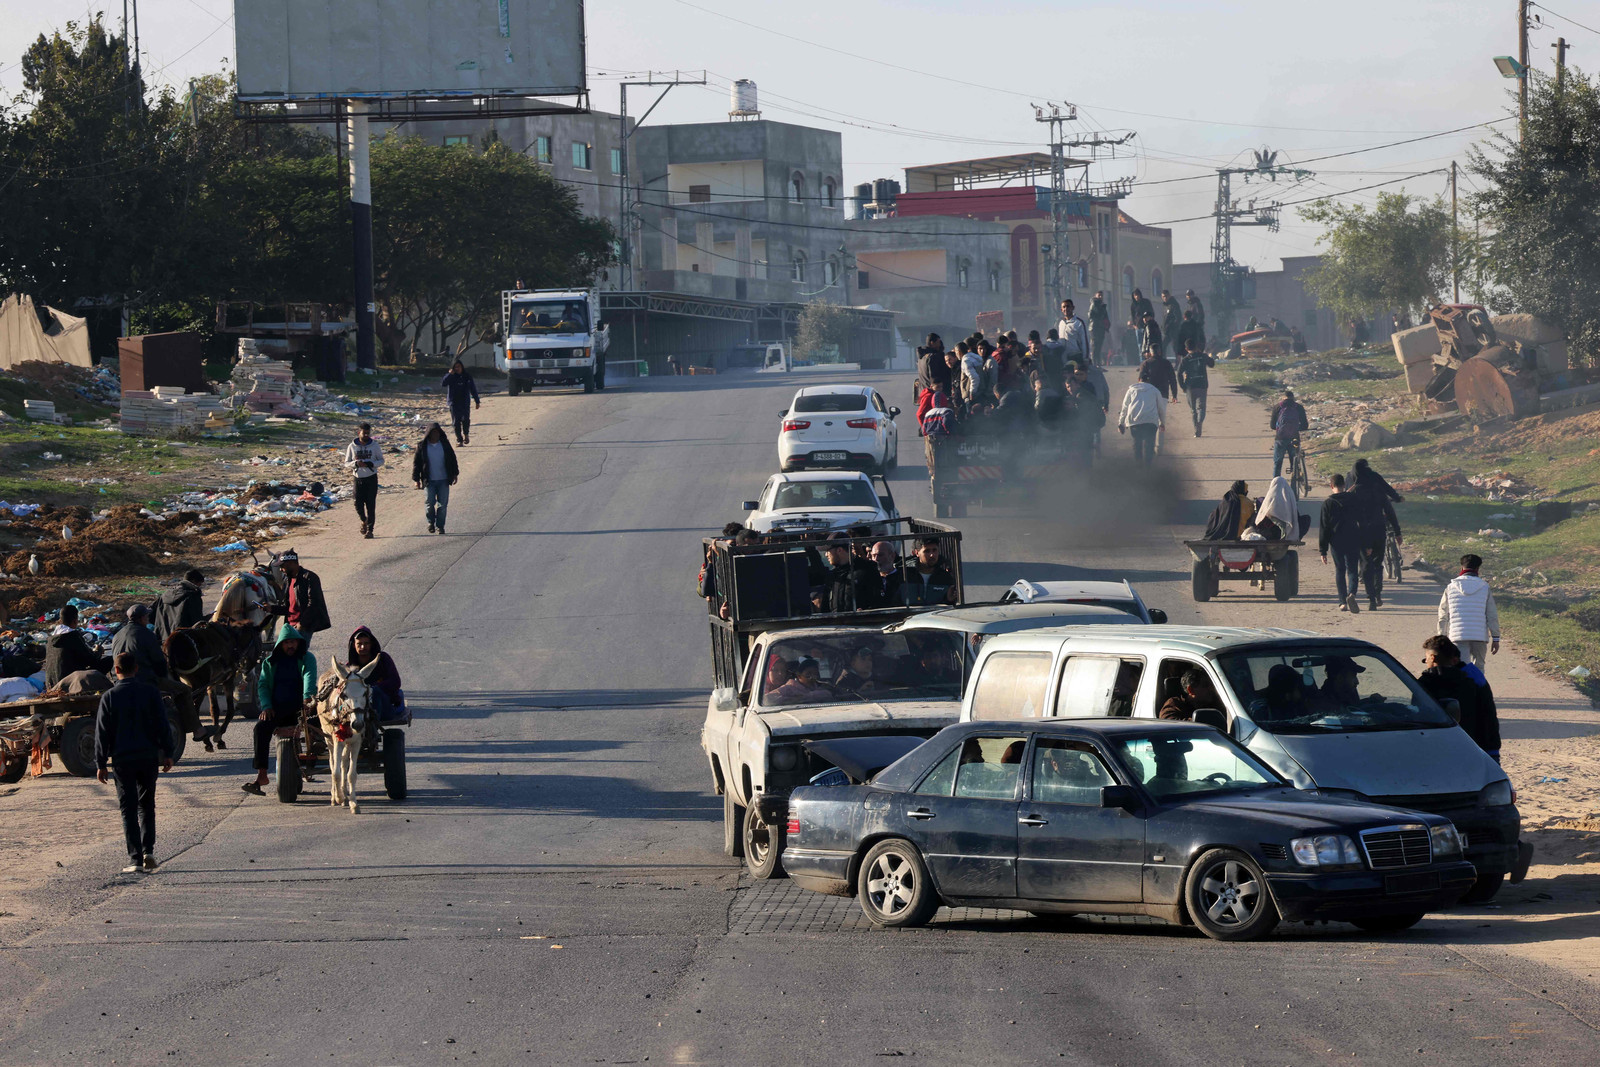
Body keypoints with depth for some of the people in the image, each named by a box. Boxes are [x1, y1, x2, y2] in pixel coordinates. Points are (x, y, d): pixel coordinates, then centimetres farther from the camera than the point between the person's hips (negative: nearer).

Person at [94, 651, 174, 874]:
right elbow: (162, 725, 0)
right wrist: (167, 754, 8)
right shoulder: (150, 692, -1)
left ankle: (135, 858, -4)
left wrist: (101, 764, 2)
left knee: (128, 809, 2)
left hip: (122, 759, -2)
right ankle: (148, 850, 3)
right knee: (146, 805, 16)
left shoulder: (109, 697, -4)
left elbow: (102, 733, -2)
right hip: (148, 756, 2)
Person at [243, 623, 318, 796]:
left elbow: (309, 676, -10)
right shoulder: (270, 662, 17)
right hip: (277, 707, 2)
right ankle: (261, 774, -31)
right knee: (261, 727, -27)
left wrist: (307, 696, -31)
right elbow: (262, 685, 12)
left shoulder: (307, 658, 8)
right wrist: (266, 706, -6)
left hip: (299, 706, -2)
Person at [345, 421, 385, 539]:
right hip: (358, 479, 1)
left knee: (371, 505, -5)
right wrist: (356, 464, -17)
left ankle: (369, 529, 0)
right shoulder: (352, 446, 2)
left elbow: (381, 461, 6)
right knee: (358, 503, -4)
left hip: (371, 478, -1)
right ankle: (364, 521, 27)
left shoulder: (375, 446, 1)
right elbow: (347, 463, 6)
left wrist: (370, 464, -14)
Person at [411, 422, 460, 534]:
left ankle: (440, 526, 14)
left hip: (443, 480, 2)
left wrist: (455, 474, 11)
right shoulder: (422, 446, -2)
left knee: (442, 504, 2)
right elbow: (416, 462, 1)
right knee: (430, 502, -6)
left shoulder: (445, 444, 4)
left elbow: (452, 459, 13)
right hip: (429, 481, -2)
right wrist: (416, 479, -2)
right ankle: (430, 522, 17)